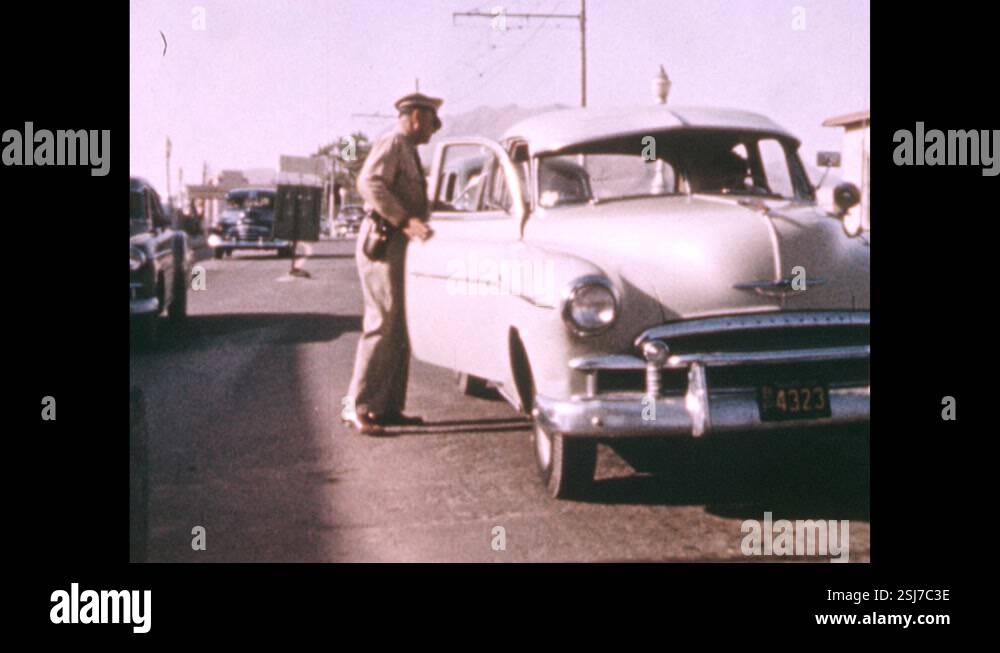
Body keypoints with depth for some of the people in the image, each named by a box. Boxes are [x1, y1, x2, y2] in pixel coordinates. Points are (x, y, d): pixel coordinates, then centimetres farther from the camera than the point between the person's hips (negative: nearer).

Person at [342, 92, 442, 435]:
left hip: (401, 244, 10)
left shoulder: (409, 150, 22)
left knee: (400, 329, 10)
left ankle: (388, 407, 14)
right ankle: (357, 406, -8)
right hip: (384, 242, -10)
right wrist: (404, 221, -30)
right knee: (382, 326, -11)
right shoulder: (392, 143, -9)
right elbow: (369, 182, -25)